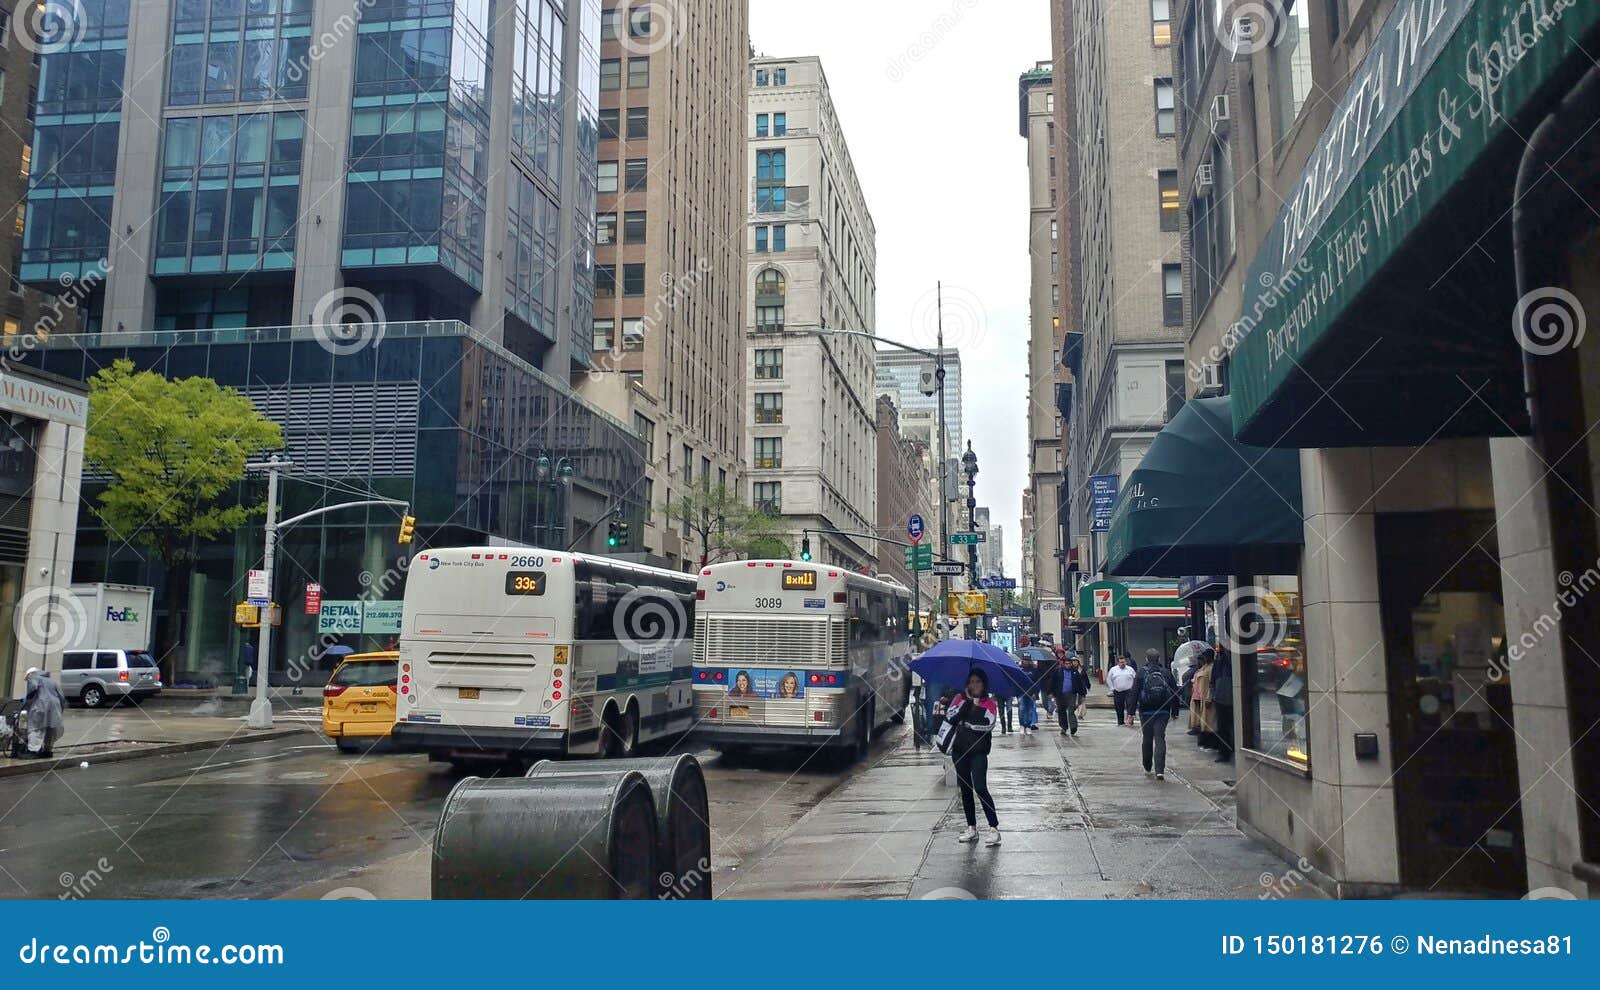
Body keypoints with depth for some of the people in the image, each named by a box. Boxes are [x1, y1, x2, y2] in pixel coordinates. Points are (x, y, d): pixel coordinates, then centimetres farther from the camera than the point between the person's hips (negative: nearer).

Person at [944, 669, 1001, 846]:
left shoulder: (989, 703, 1)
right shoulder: (961, 699, 9)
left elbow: (988, 724, -14)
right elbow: (950, 717, -7)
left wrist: (967, 723, -11)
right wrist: (967, 701, -9)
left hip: (978, 752, -4)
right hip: (959, 750, 4)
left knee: (980, 788, -13)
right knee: (965, 789, 9)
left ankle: (994, 829, -9)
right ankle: (972, 828, 19)